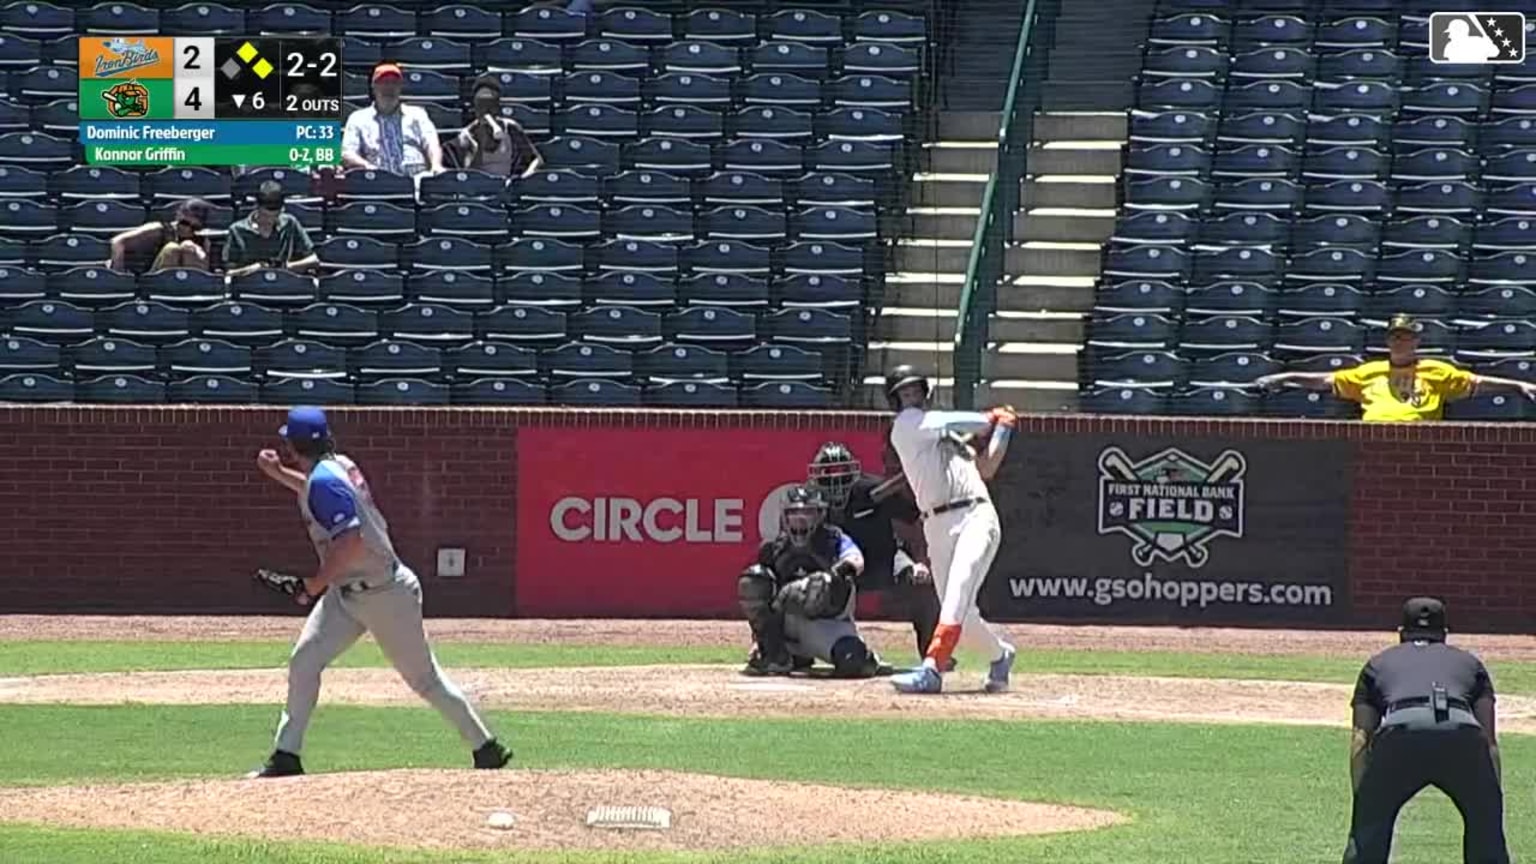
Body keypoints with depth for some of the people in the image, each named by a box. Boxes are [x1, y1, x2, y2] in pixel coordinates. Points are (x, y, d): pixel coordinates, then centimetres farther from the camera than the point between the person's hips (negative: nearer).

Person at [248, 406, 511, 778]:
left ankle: (486, 748, 15)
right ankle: (287, 756, 2)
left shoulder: (323, 480, -23)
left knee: (424, 677, 2)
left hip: (384, 594, -9)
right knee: (303, 662, 0)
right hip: (347, 592, 9)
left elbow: (350, 540, -32)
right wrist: (279, 474, 25)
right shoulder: (338, 466, 6)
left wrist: (319, 581, -22)